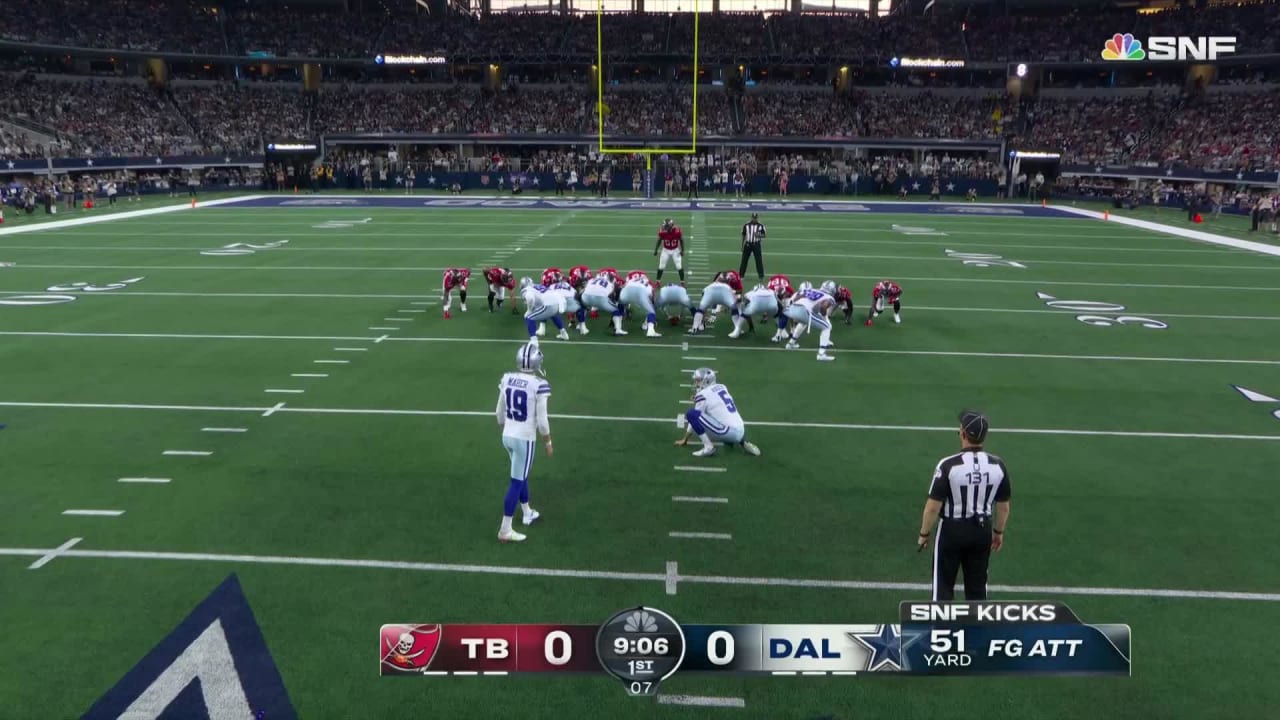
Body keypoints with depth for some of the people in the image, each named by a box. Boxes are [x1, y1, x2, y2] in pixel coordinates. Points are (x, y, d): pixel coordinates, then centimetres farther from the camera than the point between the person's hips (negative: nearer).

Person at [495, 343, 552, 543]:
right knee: (516, 482, 2)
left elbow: (500, 412, 9)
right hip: (524, 439, -7)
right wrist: (548, 441, 0)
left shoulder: (507, 379, -1)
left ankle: (527, 513, 43)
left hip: (507, 436, 7)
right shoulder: (539, 385, -20)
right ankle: (505, 530, 7)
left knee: (522, 476, 25)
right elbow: (541, 420, -15)